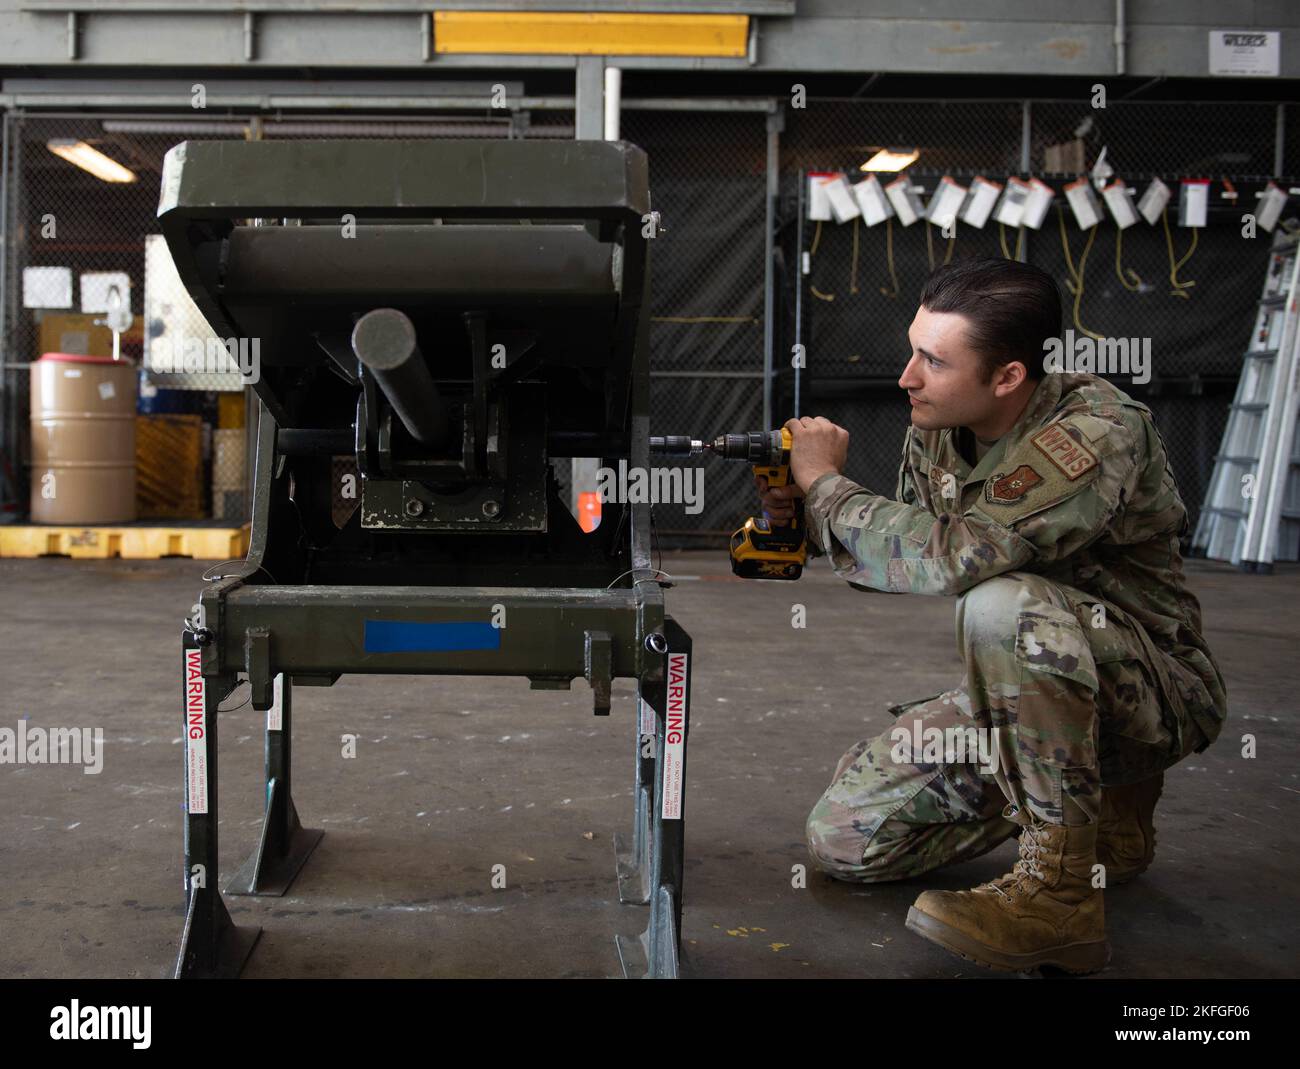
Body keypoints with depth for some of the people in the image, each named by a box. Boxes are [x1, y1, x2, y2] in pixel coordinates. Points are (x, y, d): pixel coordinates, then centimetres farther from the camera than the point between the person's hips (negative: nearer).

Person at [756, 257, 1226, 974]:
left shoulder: (1098, 432, -26)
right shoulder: (936, 429, -2)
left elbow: (954, 558, -38)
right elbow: (904, 555, 10)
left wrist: (826, 485, -23)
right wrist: (805, 519, -8)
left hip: (1154, 693, -8)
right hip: (1018, 691, 8)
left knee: (1004, 603, -38)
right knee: (844, 841, -3)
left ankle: (1061, 890, -23)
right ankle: (1100, 795, 14)